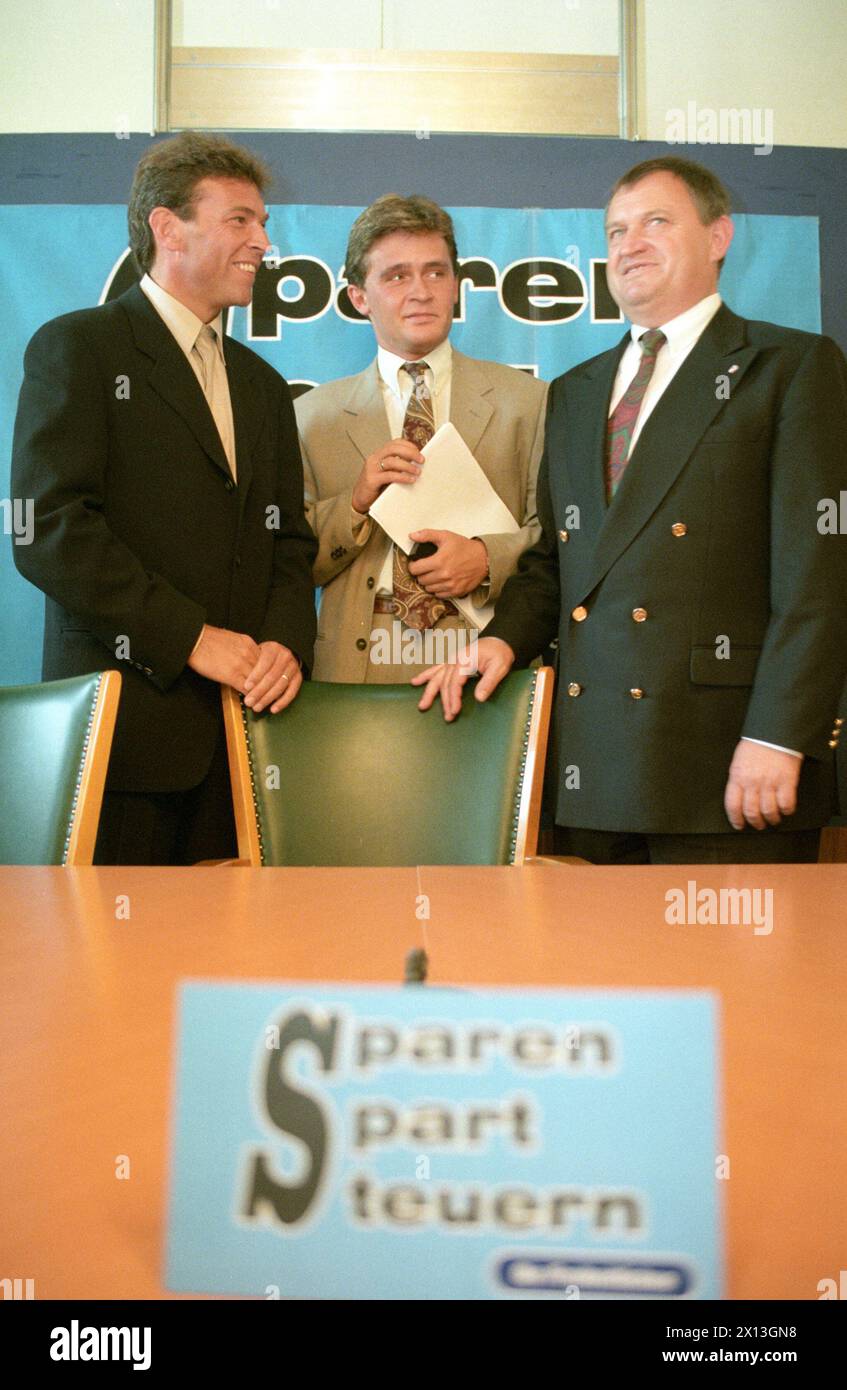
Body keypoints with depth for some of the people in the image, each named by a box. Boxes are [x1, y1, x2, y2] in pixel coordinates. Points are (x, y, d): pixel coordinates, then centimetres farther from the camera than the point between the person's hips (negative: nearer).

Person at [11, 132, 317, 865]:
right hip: (126, 718, -5)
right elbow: (49, 530, -11)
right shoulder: (77, 347, 0)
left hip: (244, 719, 6)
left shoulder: (262, 384, 21)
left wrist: (286, 642, -3)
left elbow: (290, 540, 17)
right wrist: (191, 637, -14)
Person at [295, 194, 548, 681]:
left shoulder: (527, 400, 9)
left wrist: (489, 558, -11)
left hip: (488, 660, 0)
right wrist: (355, 504, -8)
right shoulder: (313, 416, 11)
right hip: (359, 664, 0)